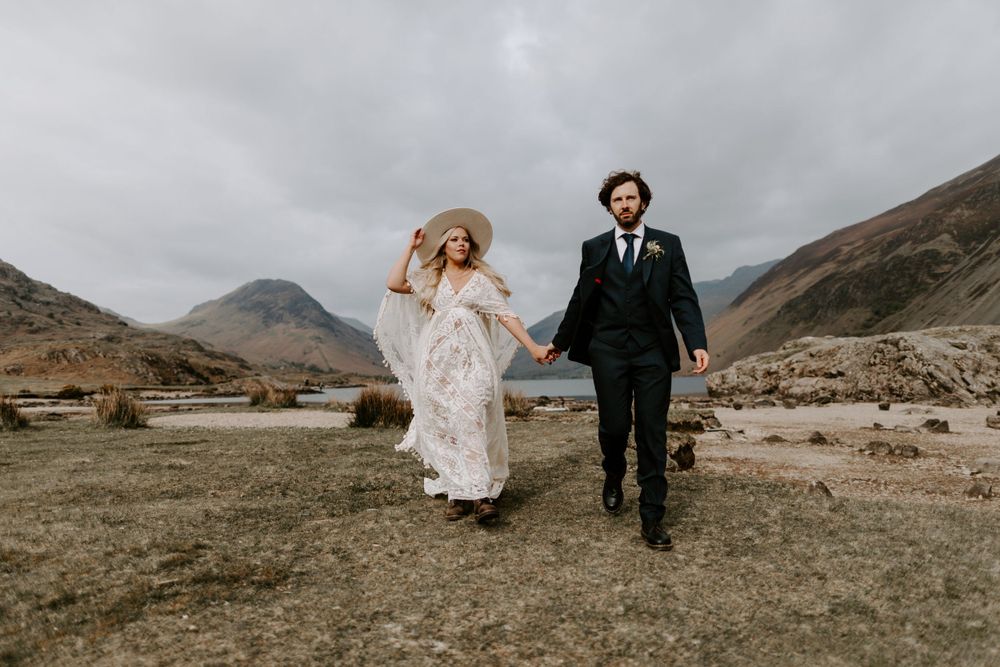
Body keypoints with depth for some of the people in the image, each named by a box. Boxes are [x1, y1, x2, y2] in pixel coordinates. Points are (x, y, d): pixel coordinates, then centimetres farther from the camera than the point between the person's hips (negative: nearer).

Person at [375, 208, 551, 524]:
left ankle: (481, 494, -13)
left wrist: (533, 347, -7)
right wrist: (411, 247, 6)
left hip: (473, 362, -2)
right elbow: (394, 284, -2)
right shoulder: (429, 279, 13)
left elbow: (506, 315, 2)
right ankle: (458, 493, 8)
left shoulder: (482, 279, 10)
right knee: (445, 427, 2)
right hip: (438, 364, 2)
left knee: (472, 423, -13)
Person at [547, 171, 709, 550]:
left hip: (653, 351, 0)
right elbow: (581, 299, 14)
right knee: (613, 427, 1)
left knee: (652, 434, 1)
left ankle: (652, 518, 12)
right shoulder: (594, 248, 9)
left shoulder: (668, 245, 6)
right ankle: (613, 476, 36)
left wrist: (697, 344, -13)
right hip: (608, 351, 1)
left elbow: (683, 298, 0)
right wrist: (560, 342, 19)